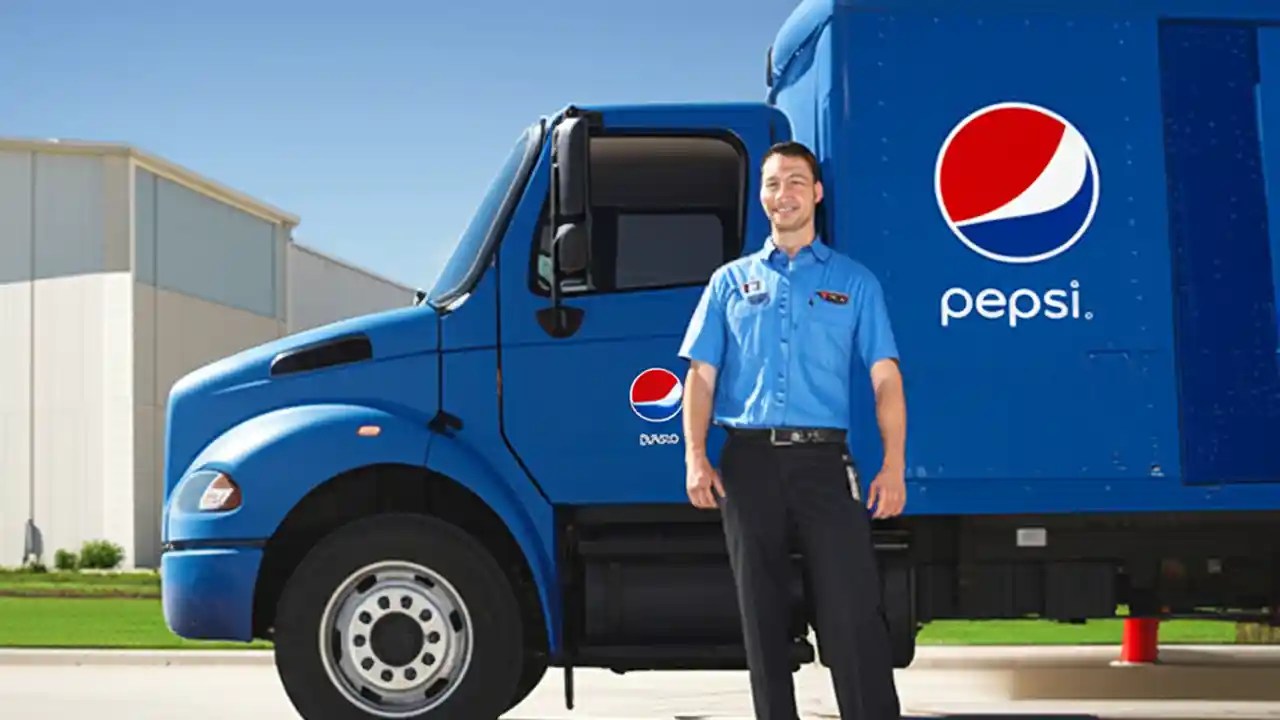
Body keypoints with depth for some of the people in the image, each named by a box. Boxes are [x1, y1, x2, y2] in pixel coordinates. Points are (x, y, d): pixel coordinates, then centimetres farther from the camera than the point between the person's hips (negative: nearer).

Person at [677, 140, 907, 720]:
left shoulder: (853, 281, 10)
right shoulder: (730, 282, 15)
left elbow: (885, 378, 4)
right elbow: (701, 376, 11)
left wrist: (893, 465, -8)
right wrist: (696, 457, -3)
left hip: (823, 459, -2)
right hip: (749, 460, 2)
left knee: (853, 612, -8)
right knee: (763, 614, 6)